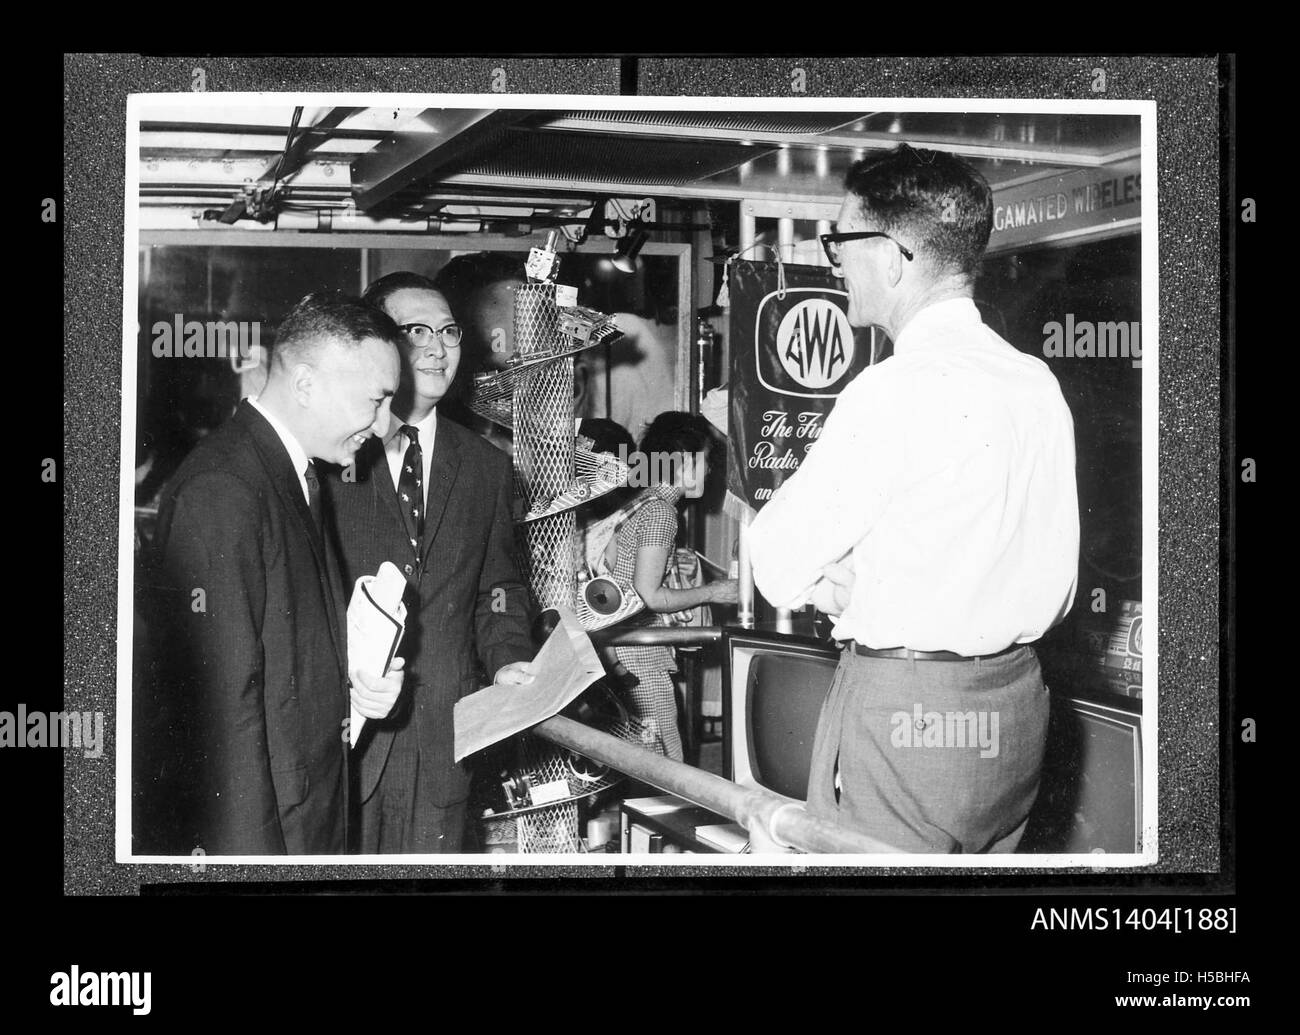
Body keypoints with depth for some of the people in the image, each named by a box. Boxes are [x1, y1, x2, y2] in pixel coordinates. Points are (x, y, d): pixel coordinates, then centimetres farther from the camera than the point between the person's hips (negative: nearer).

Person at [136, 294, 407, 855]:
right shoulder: (221, 492, -20)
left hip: (314, 816, 9)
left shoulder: (300, 473, 12)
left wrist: (356, 679, 4)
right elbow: (222, 698, -24)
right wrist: (251, 850, -24)